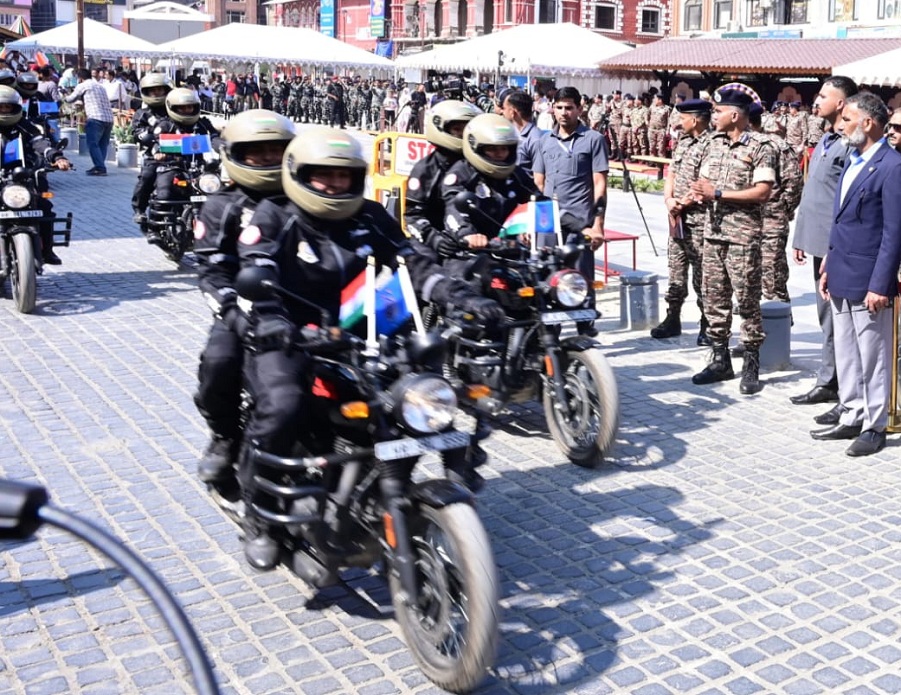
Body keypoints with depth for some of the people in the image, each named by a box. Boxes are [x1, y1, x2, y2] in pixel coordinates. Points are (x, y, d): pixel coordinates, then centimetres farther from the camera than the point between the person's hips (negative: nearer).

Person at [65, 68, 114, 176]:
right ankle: (100, 166, 10)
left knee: (92, 144, -7)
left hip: (96, 118, -7)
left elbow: (70, 99, 15)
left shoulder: (82, 86, 6)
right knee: (102, 144, 12)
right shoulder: (100, 86, 26)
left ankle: (100, 168, -16)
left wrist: (65, 97, 39)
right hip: (109, 119, 7)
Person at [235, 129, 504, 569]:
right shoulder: (273, 218, -3)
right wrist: (269, 319, -41)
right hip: (286, 338, -4)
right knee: (282, 407, -32)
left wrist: (462, 298, -14)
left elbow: (415, 261, 2)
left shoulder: (369, 218, 8)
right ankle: (257, 515, -10)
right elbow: (255, 276, -20)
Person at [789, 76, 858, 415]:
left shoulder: (851, 145, -14)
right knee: (827, 318, 16)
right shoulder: (825, 141, 15)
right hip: (819, 243, 9)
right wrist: (801, 238, 20)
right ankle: (828, 383, 27)